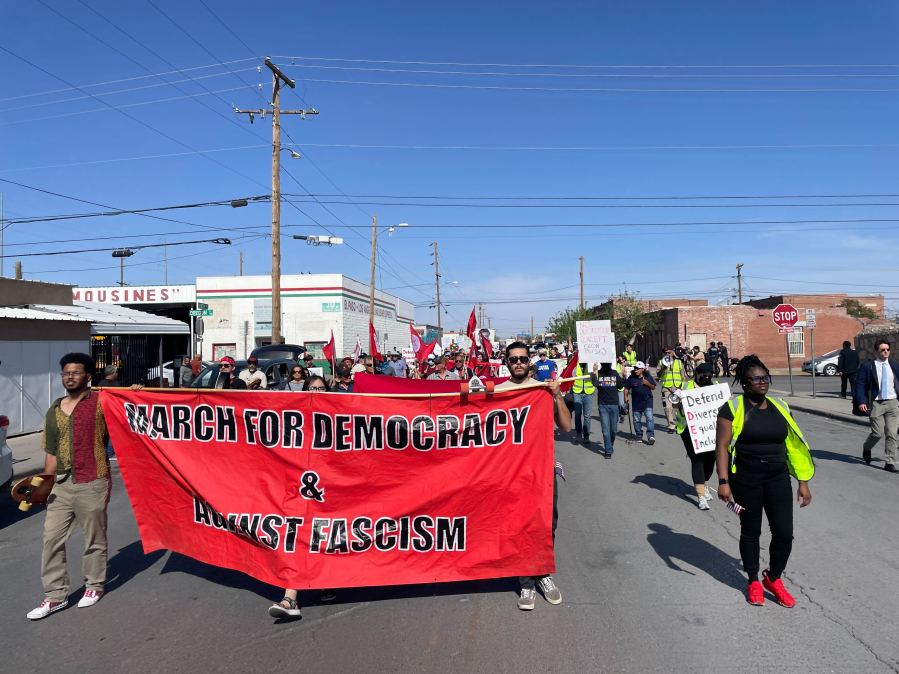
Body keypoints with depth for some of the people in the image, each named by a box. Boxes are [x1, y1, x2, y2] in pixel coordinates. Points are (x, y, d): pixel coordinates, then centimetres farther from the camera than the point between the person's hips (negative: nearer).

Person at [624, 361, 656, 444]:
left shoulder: (648, 377, 1)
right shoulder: (631, 378, -1)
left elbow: (653, 387, 7)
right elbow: (626, 388, 6)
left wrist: (647, 383, -12)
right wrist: (626, 397, -6)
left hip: (647, 402, -1)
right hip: (636, 403, 1)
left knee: (649, 418, -12)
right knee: (636, 420, 9)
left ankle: (651, 436, -14)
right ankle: (639, 436, 23)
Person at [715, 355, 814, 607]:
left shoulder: (779, 407, 7)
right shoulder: (733, 408, -7)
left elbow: (793, 445, 10)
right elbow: (722, 446, -11)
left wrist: (803, 482, 9)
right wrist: (723, 481, -18)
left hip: (777, 478, 4)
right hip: (745, 479, -4)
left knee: (784, 533, 0)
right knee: (750, 531, 10)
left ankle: (773, 578, 26)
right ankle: (753, 581, 30)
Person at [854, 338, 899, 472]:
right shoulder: (867, 366, -2)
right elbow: (860, 384, -3)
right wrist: (861, 402, -13)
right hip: (876, 403, -3)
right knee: (878, 433, -5)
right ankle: (866, 449, 27)